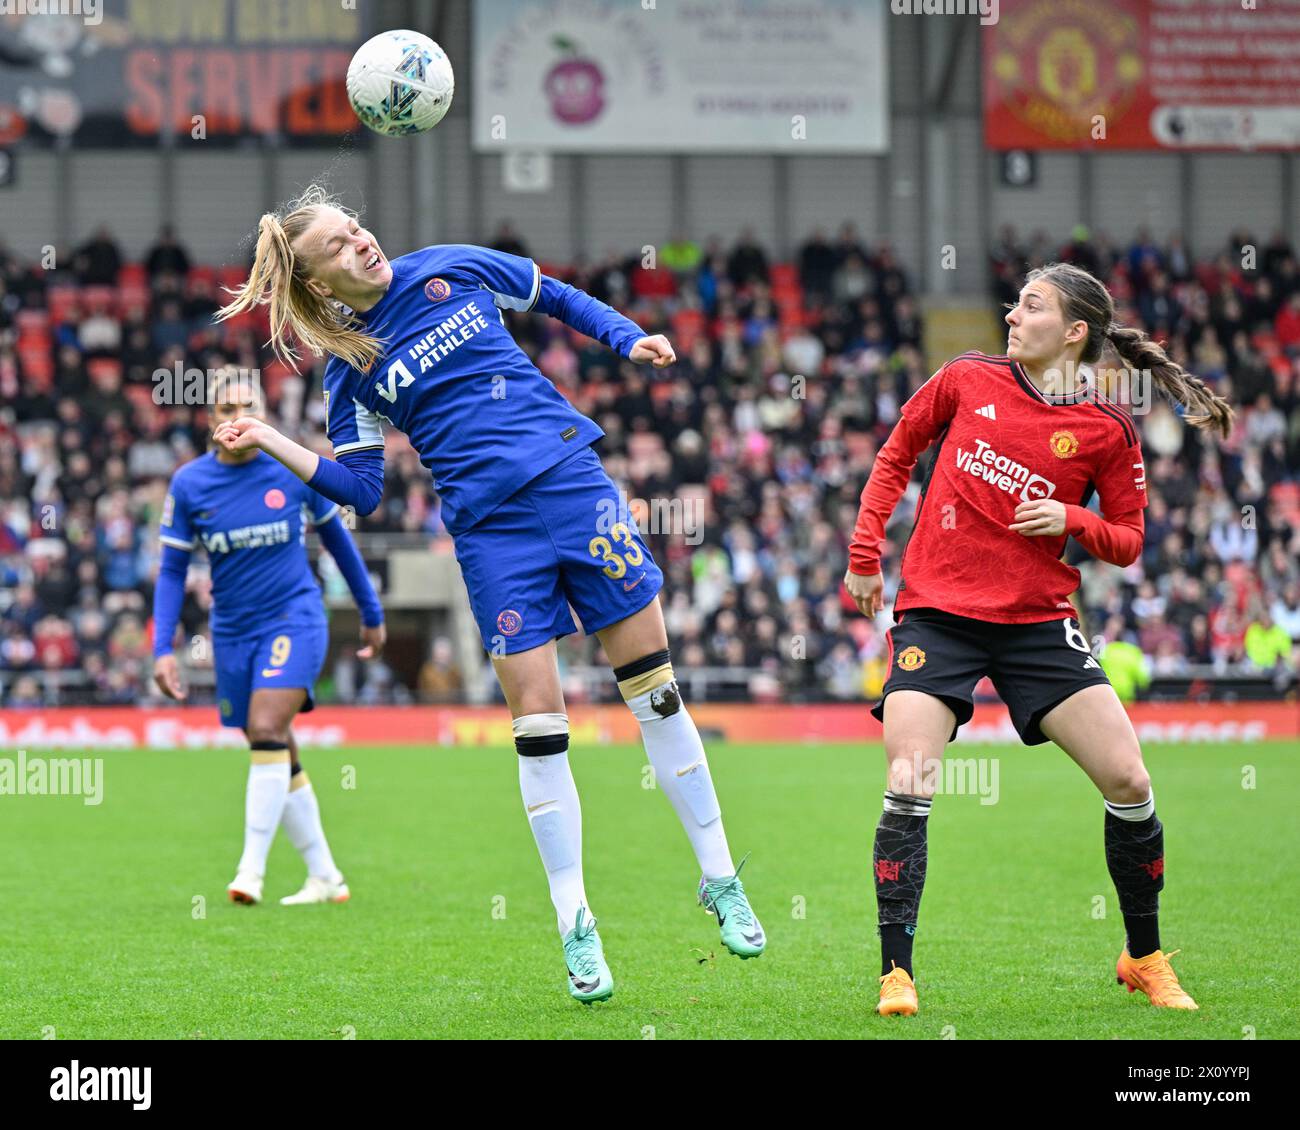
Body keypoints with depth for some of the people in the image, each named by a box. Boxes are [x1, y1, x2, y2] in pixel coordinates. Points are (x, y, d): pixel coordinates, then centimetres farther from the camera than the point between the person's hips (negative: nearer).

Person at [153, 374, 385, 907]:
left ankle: (251, 869, -22)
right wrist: (163, 649, -6)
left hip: (293, 620, -3)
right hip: (233, 633, 3)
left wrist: (371, 614, 16)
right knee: (279, 760, 7)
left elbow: (337, 538, 10)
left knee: (267, 728, -22)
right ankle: (325, 876, 18)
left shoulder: (295, 470, -5)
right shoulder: (188, 484, -3)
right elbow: (172, 570, 3)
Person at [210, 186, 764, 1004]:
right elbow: (361, 491, 1)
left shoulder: (454, 270, 4)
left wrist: (629, 340, 8)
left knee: (655, 690, 2)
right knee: (537, 724, -5)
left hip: (574, 482, 1)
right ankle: (575, 923, 6)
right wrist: (273, 445, -10)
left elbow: (556, 297, 19)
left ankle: (721, 879, 13)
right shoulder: (352, 367, 3)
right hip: (492, 531, -1)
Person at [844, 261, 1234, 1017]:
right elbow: (896, 455, 15)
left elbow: (1127, 541, 5)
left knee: (1129, 782, -4)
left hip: (1038, 623, 0)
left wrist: (1071, 521, -15)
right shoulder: (966, 381, 2)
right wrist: (864, 554, 10)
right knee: (909, 790, -15)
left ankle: (1146, 959, 17)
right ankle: (896, 975, -7)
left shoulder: (1108, 432, -2)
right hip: (936, 612, 0)